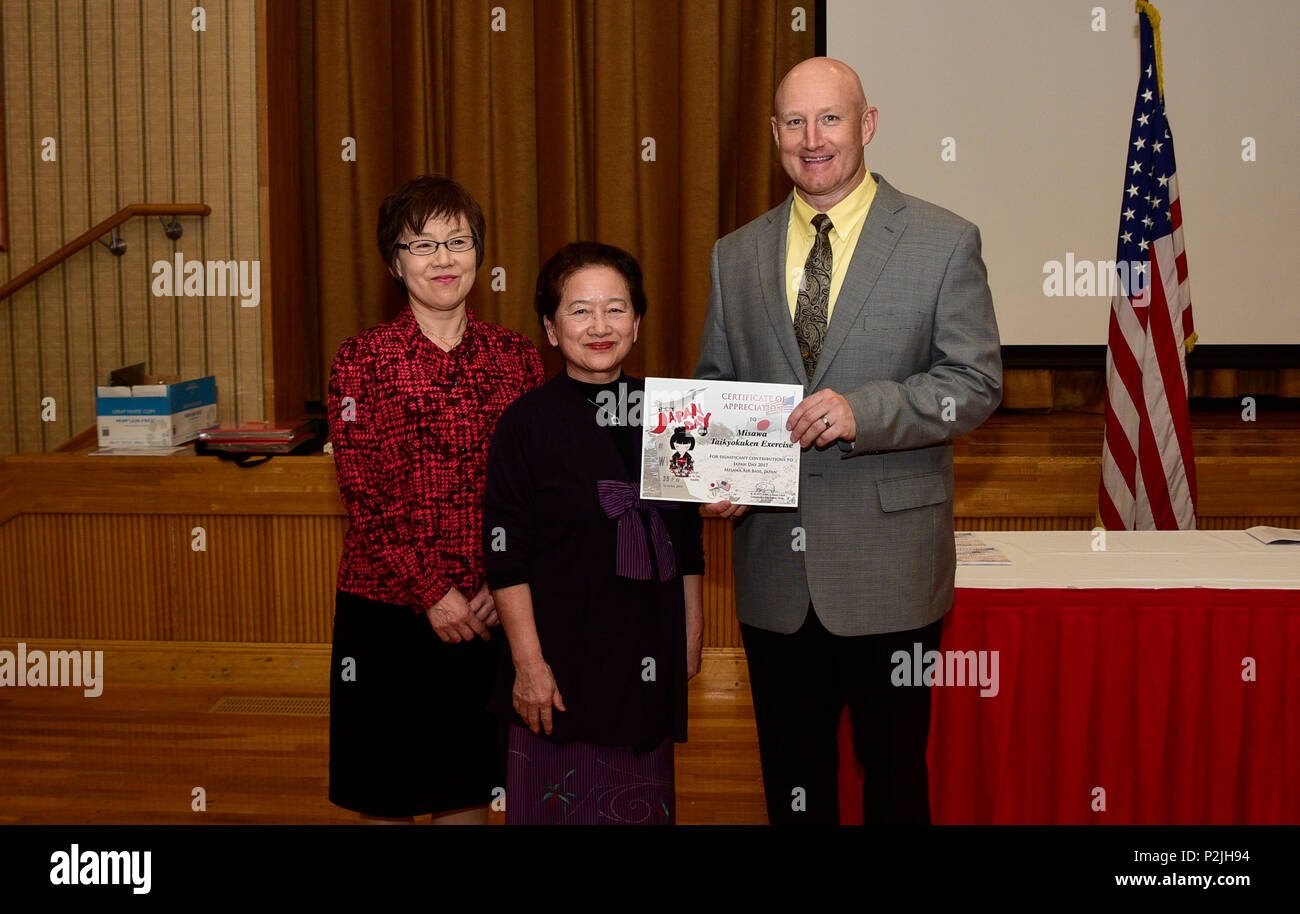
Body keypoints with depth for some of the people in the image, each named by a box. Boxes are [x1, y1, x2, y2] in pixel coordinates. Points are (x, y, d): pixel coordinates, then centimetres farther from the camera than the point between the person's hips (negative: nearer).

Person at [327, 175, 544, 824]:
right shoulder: (361, 361, -3)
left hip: (490, 608, 3)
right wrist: (431, 591, -14)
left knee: (468, 790, 14)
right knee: (387, 794, 8)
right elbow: (365, 494, -8)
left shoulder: (516, 356, 5)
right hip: (388, 606, -2)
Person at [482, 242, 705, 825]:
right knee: (559, 803, 4)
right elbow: (506, 556, -10)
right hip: (559, 654, -4)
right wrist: (528, 662, -14)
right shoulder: (528, 421, -8)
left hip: (648, 655, 4)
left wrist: (691, 635, 12)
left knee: (640, 803, 13)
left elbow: (688, 537, 12)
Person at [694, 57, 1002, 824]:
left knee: (895, 769, 9)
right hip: (774, 569, 3)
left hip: (890, 566, -3)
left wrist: (864, 410, -22)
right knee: (791, 774, 15)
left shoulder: (945, 243, -2)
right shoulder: (737, 256, 9)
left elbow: (976, 384, -7)